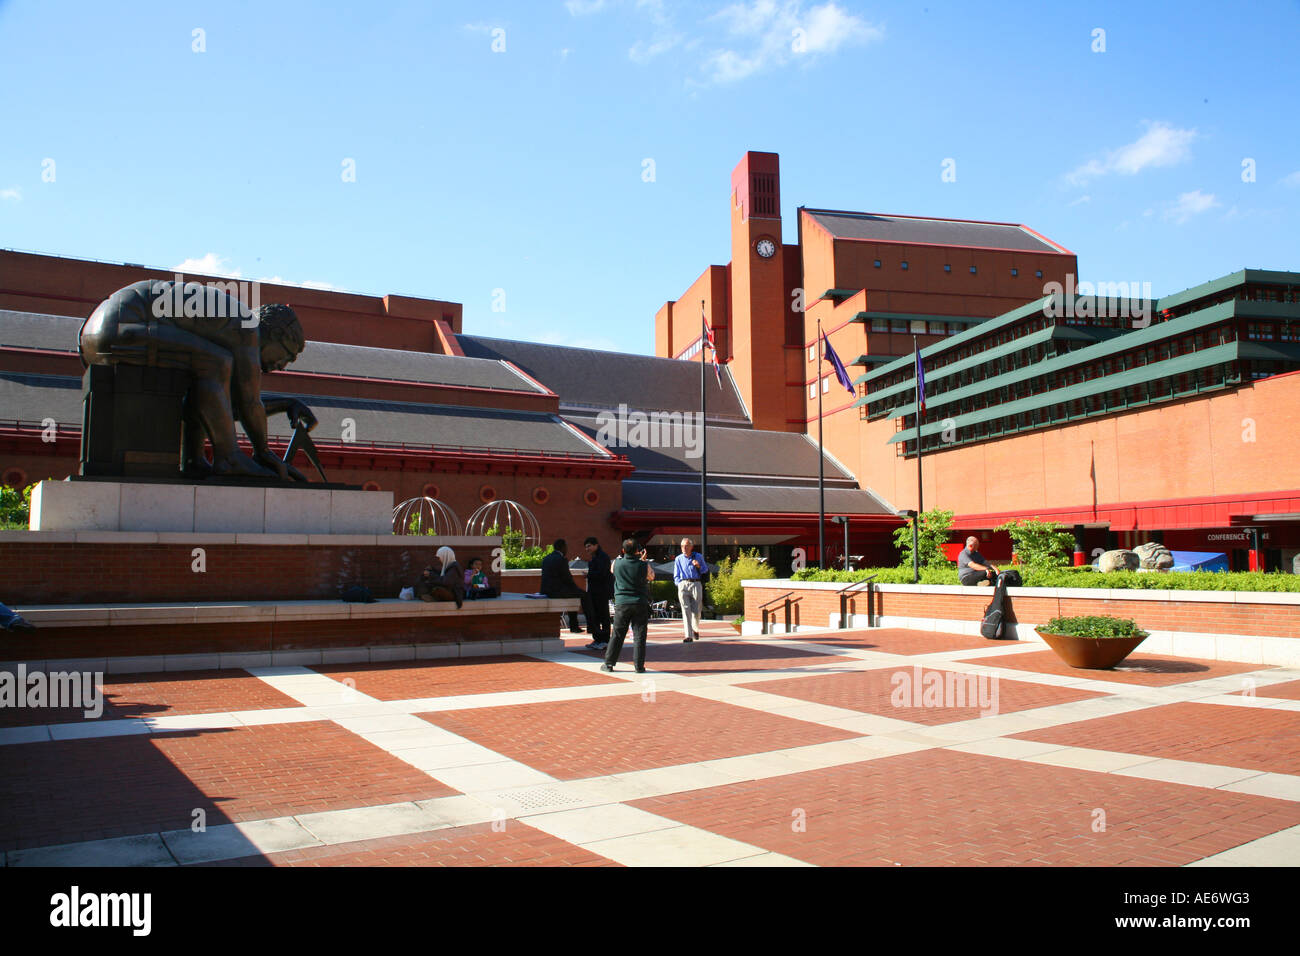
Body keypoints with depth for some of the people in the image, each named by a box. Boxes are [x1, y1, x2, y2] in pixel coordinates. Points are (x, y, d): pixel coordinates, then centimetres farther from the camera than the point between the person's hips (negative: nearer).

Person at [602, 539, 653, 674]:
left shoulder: (617, 563, -5)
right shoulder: (644, 565, -7)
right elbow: (651, 577, 13)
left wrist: (620, 556, 27)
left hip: (621, 603, 1)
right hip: (640, 604, -1)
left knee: (617, 635, 8)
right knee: (639, 636, 4)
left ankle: (609, 664, 12)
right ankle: (639, 666, 4)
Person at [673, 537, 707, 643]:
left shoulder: (698, 557, 12)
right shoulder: (678, 559, 14)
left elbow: (705, 569, 18)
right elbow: (676, 576, 17)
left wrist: (699, 566, -2)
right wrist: (680, 584, 1)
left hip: (696, 584, 0)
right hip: (683, 585, 0)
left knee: (696, 611, -2)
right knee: (686, 610, -9)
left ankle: (695, 629, 27)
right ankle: (688, 636, -11)